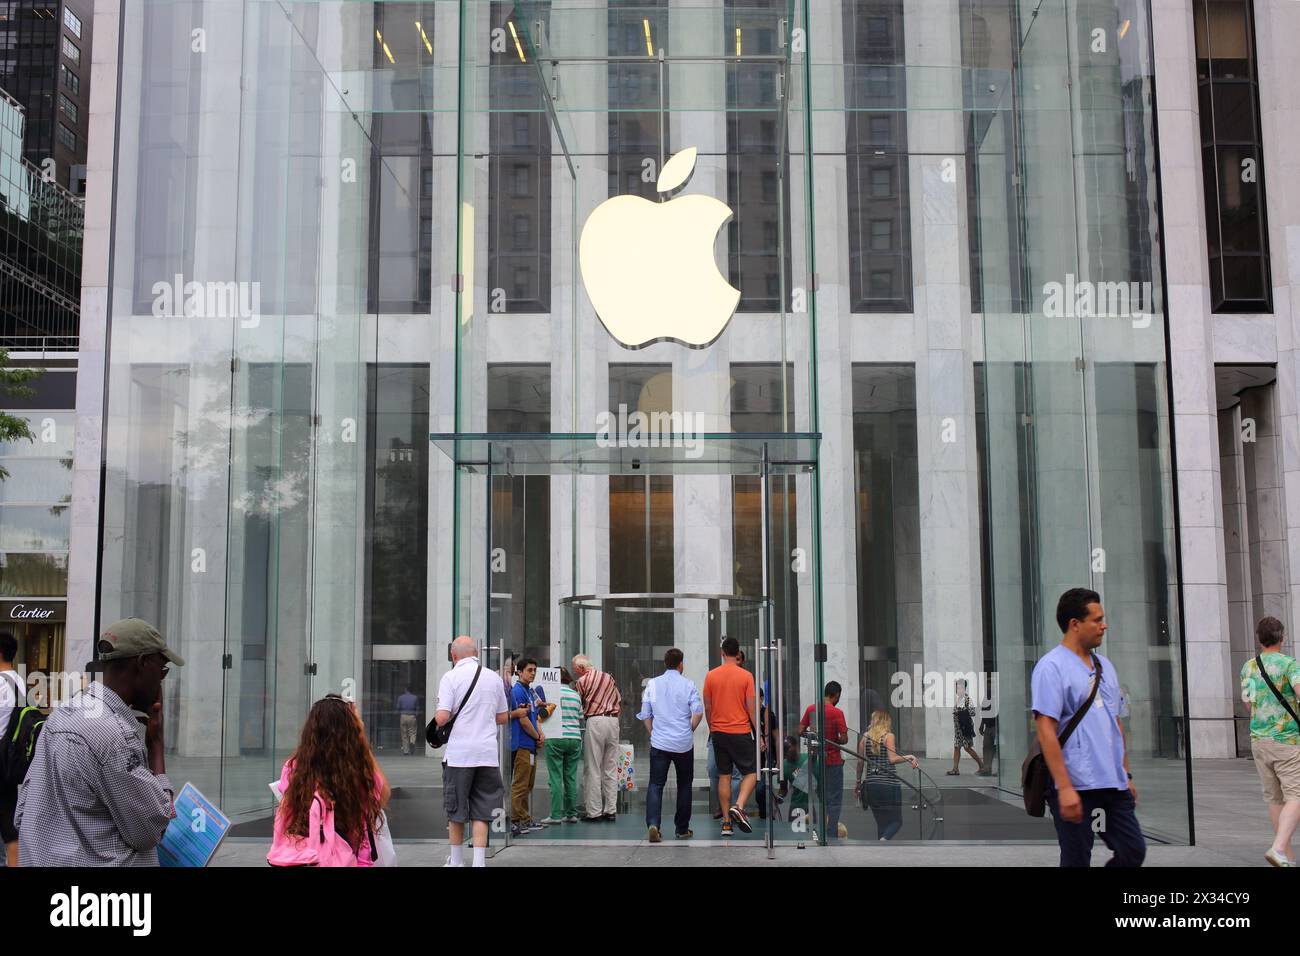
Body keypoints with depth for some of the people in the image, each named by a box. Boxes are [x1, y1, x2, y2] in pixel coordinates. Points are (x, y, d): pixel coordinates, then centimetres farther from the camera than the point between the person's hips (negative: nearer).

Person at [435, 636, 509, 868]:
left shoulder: (451, 677, -6)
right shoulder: (493, 678, 7)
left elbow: (442, 717, -13)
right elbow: (503, 717, 14)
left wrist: (436, 716, 9)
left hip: (458, 753, -2)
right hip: (487, 753, 3)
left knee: (455, 811, 12)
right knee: (481, 812, 6)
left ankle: (456, 861, 24)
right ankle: (479, 861, -1)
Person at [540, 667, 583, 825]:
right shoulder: (576, 695, 13)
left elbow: (545, 714, -7)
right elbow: (581, 718, 16)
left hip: (555, 738, -5)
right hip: (574, 738, 5)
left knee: (556, 778, -3)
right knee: (571, 777, 9)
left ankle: (556, 815, -4)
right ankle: (572, 814, 10)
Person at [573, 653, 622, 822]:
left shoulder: (582, 681, -3)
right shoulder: (608, 677, 13)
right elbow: (619, 700, 13)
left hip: (595, 721, -5)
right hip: (613, 720, 6)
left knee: (593, 770, -1)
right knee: (610, 769, 9)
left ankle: (594, 812, -1)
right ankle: (610, 810, 9)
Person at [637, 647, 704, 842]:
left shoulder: (652, 684, 2)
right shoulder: (688, 684, -4)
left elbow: (645, 715, 4)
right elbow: (698, 712, -10)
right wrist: (690, 730, 6)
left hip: (659, 743, 1)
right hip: (684, 744, -1)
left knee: (655, 784, 1)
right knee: (684, 785, 13)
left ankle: (652, 824, -18)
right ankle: (682, 829, 18)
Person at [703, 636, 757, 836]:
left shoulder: (711, 676, 1)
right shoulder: (746, 676, -7)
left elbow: (707, 707, 6)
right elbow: (751, 708, -7)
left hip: (718, 732, 3)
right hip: (740, 732, -3)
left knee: (724, 776, 10)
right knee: (751, 772, 8)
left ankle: (726, 822, 9)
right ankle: (738, 806, -16)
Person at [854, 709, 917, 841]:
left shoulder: (865, 737, 8)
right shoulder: (888, 736, -4)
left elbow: (860, 762, 8)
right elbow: (892, 759, -15)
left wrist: (858, 782, 15)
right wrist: (908, 757, -2)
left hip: (871, 784, 5)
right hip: (889, 784, -5)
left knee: (881, 822, 14)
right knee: (896, 821, 2)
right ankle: (884, 840, -24)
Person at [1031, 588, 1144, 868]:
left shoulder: (1105, 666, 15)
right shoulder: (1051, 667, -9)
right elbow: (1046, 730, -16)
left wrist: (1126, 775, 18)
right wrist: (1064, 788, -21)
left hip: (1113, 785, 7)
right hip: (1075, 787, -7)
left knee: (1134, 851, 6)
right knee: (1076, 860, 1)